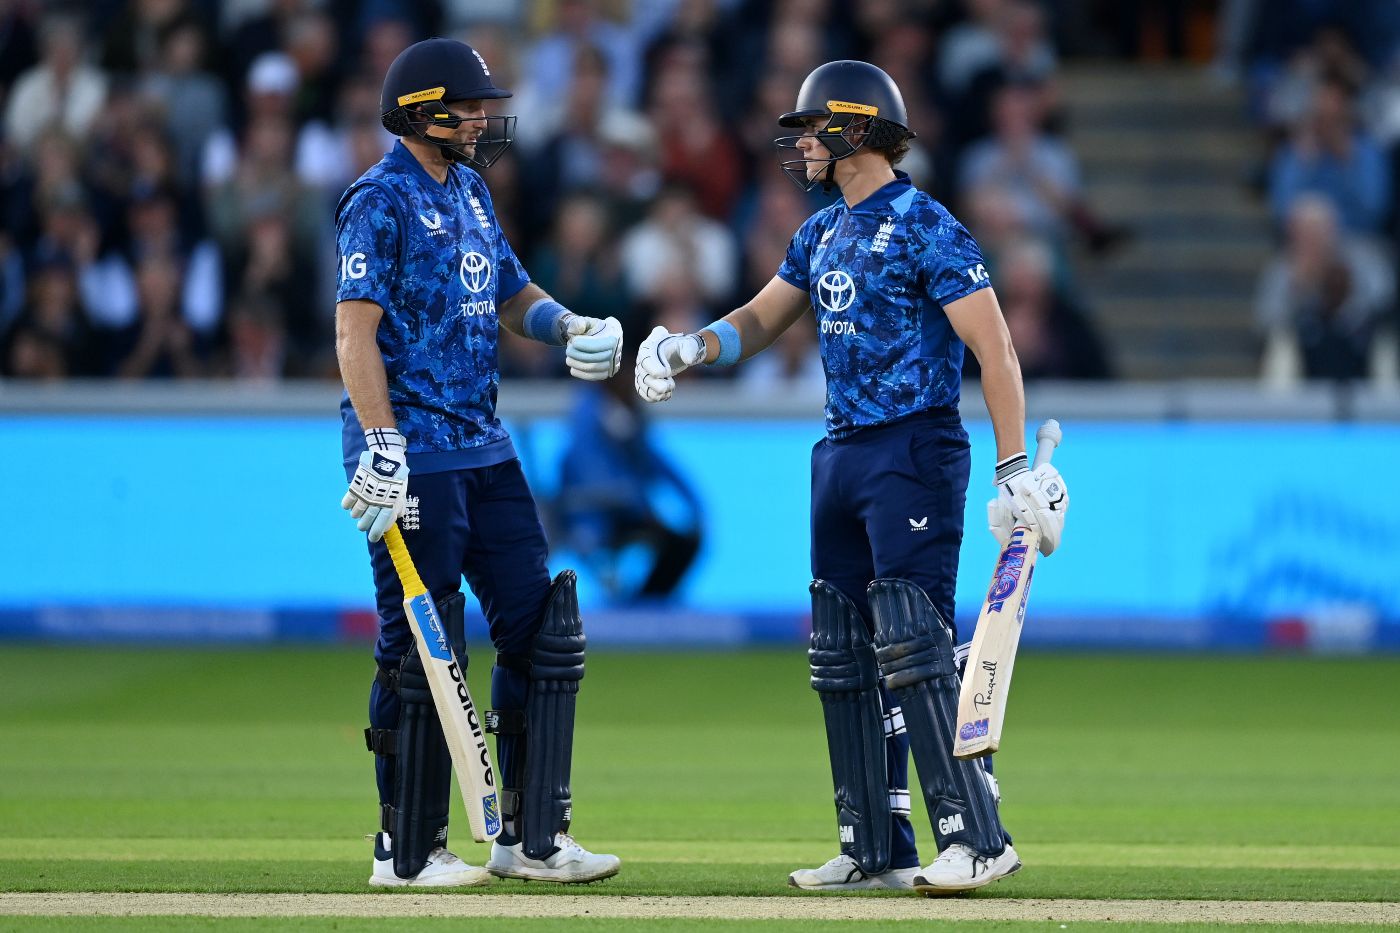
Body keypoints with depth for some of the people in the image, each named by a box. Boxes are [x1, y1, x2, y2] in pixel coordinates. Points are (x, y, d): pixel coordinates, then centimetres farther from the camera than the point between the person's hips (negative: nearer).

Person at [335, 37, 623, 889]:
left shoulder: (470, 192, 16)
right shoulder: (384, 199, -10)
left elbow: (512, 294, 26)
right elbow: (356, 330, -17)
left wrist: (570, 326, 4)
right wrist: (382, 447, -25)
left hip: (484, 451, 9)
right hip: (414, 458, -9)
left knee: (541, 629, 7)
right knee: (421, 651, -5)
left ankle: (533, 835, 13)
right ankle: (408, 851, 3)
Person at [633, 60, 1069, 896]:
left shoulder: (926, 228, -11)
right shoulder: (823, 234, 15)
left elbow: (995, 349, -14)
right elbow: (761, 320, 24)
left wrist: (1016, 469, -21)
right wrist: (691, 349, 3)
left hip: (916, 451, -9)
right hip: (842, 453, 9)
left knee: (911, 646, -16)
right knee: (845, 659, 9)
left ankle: (977, 836, -16)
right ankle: (876, 852, 14)